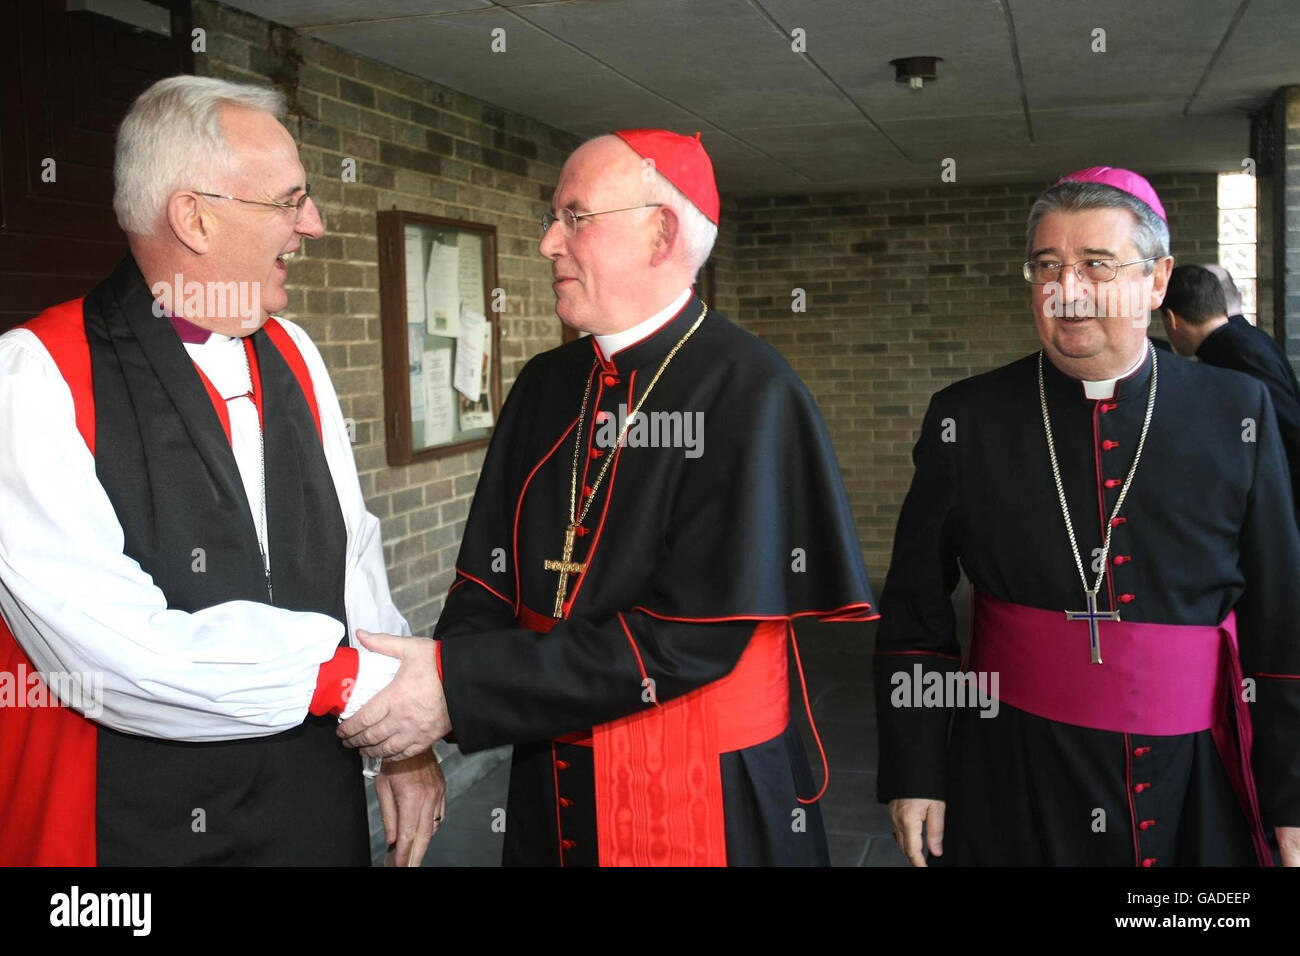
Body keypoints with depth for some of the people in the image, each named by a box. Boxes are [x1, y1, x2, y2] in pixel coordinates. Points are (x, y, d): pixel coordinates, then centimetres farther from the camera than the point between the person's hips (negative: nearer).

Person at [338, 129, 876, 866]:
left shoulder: (748, 394, -18)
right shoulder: (545, 387, 2)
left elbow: (688, 638, -22)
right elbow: (492, 579, 3)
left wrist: (460, 687, -23)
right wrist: (430, 679, -18)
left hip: (707, 801, -5)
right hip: (553, 782, 6)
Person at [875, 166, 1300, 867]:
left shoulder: (1236, 413, -2)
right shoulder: (965, 419, -3)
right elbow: (914, 615, 1)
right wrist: (913, 774, -2)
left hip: (1195, 787, 1)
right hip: (1014, 782, 0)